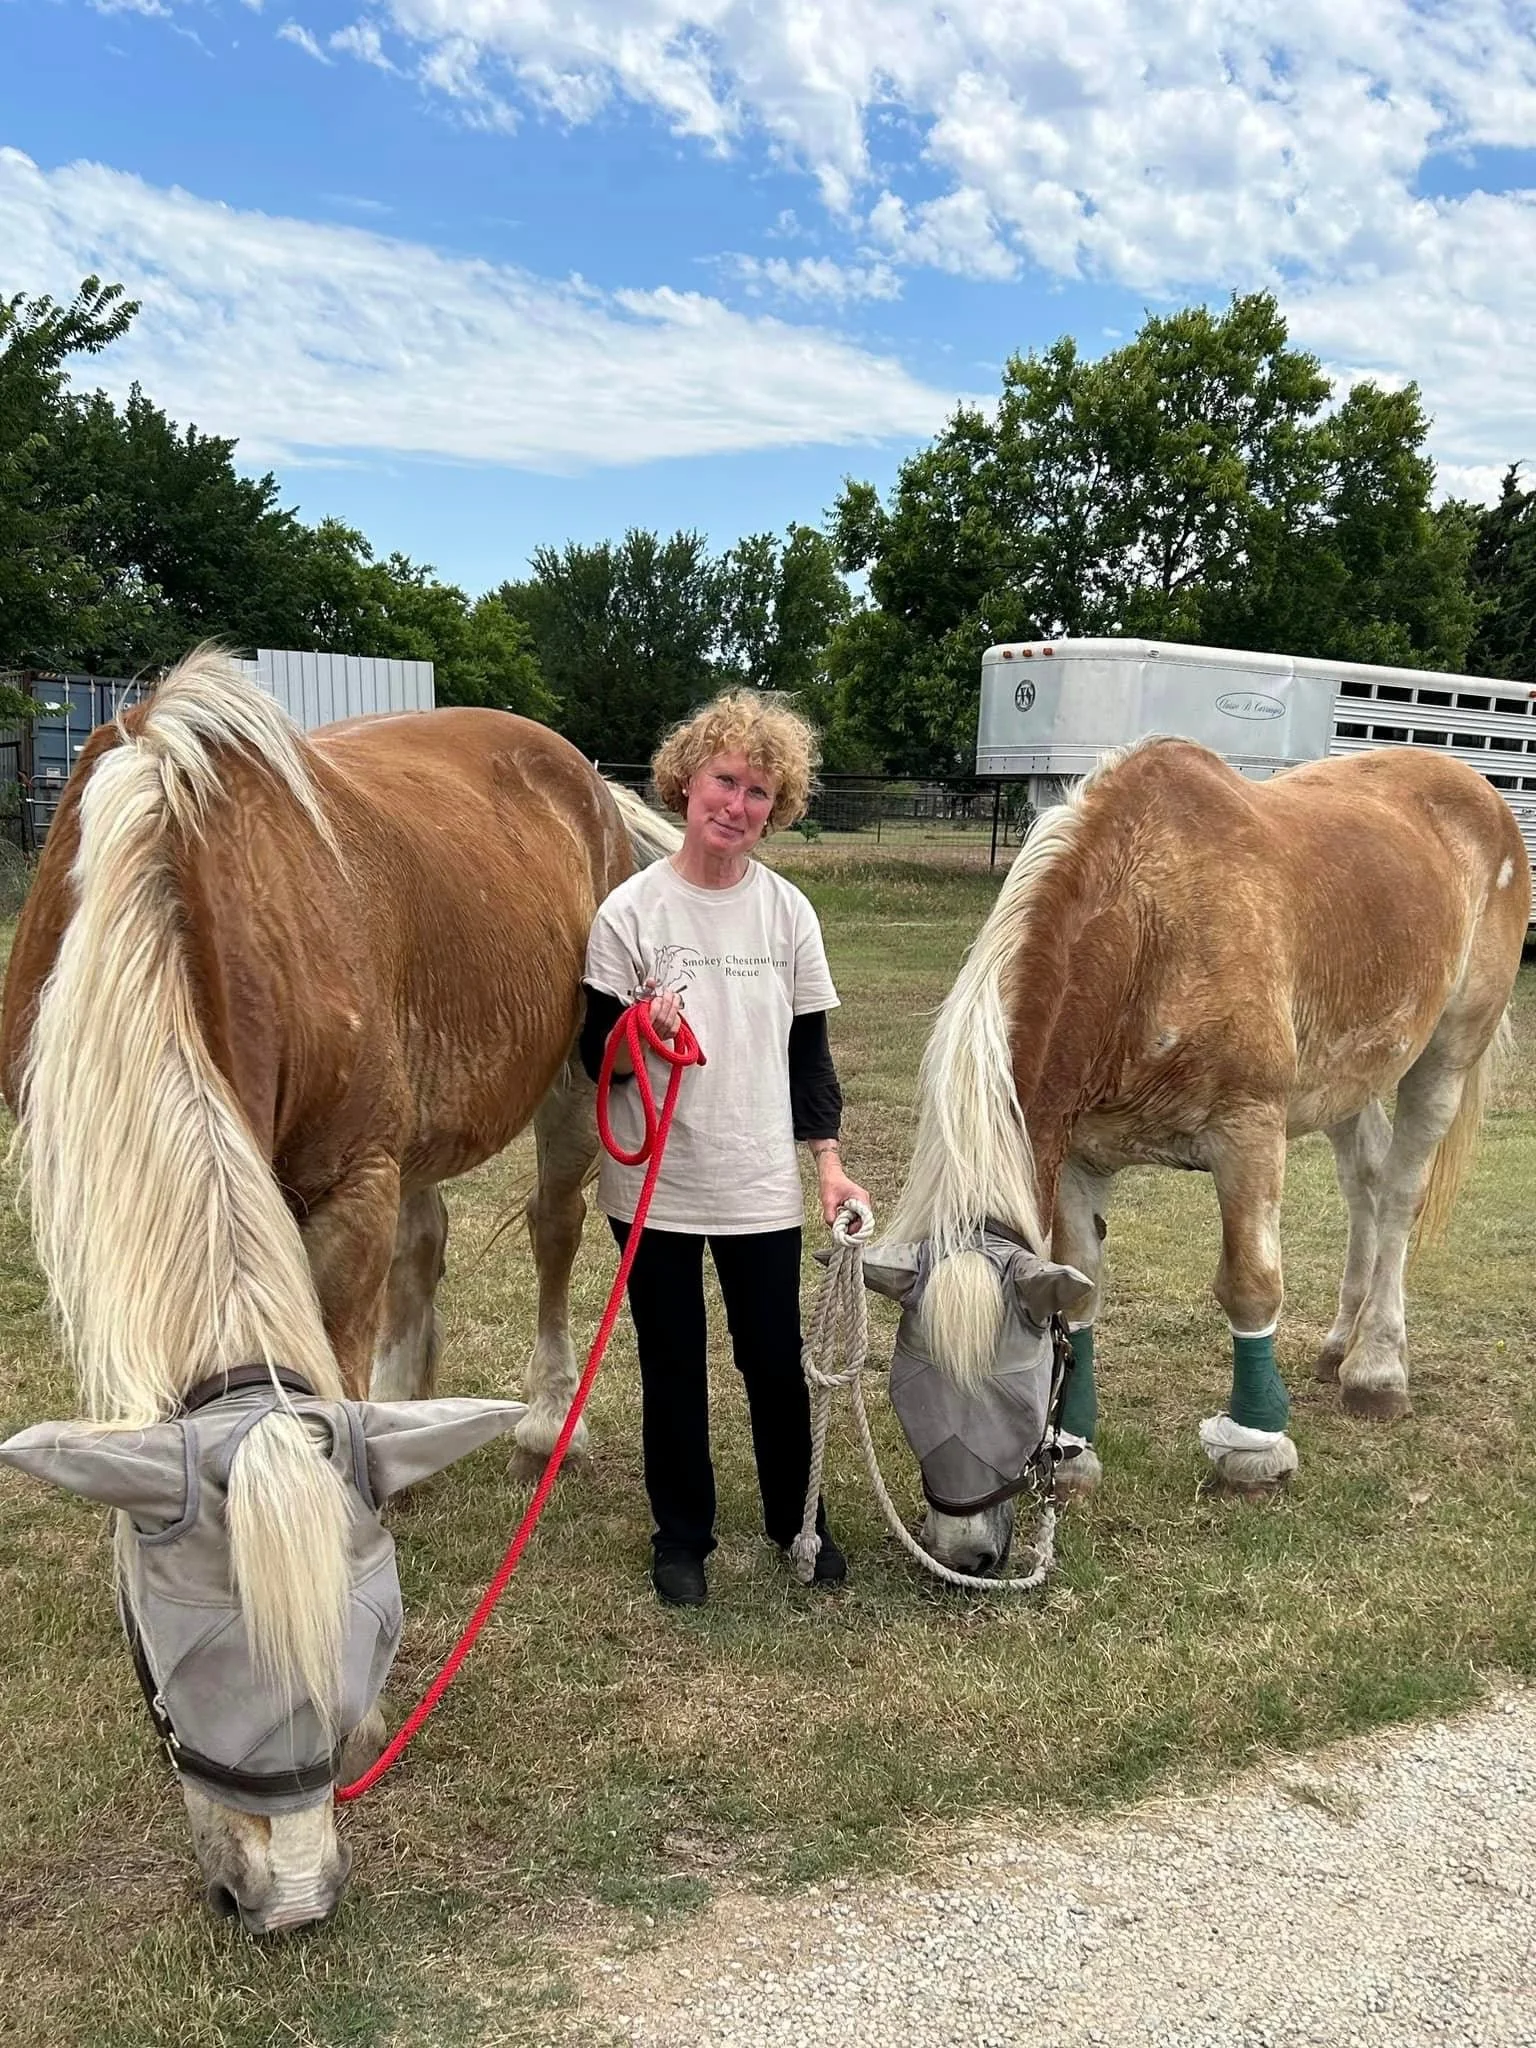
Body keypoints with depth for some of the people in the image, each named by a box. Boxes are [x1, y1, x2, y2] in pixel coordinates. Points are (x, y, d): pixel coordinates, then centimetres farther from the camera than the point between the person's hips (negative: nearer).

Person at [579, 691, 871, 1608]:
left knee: (778, 1361, 12)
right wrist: (641, 1038, -27)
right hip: (655, 1181, -2)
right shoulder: (632, 910, -9)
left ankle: (797, 1518, 34)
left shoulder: (788, 910, 0)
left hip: (762, 1181, 2)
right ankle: (682, 1534, 30)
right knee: (674, 1365, 12)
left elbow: (809, 1049, 6)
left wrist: (830, 1162, 1)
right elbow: (596, 1057, -5)